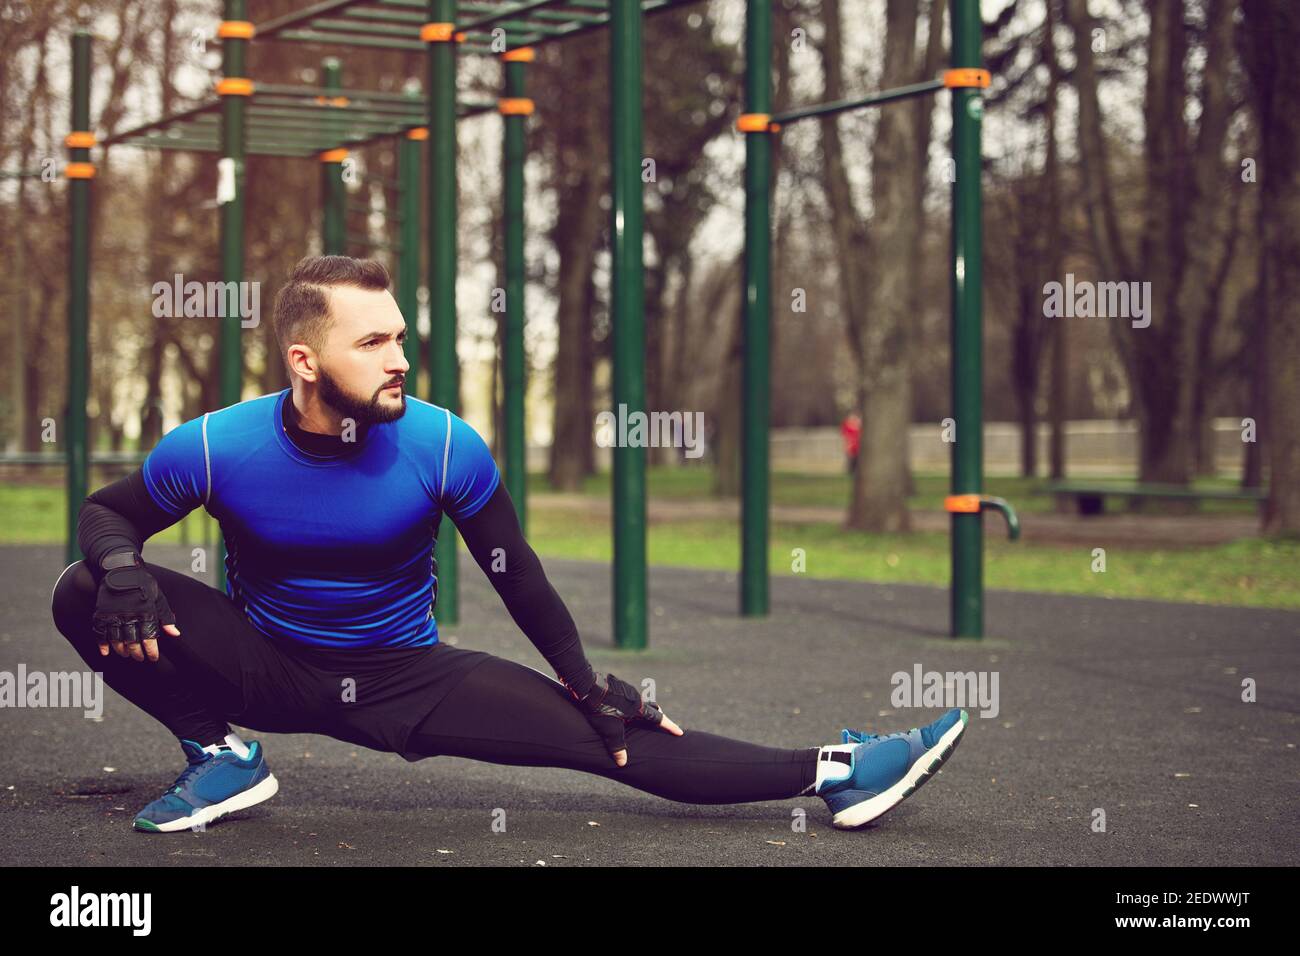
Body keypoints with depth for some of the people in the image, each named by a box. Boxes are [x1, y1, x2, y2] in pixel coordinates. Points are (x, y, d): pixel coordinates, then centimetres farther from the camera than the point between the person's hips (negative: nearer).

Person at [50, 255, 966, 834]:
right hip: (267, 668, 1)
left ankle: (832, 772, -14)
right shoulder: (217, 447, -19)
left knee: (612, 736, -17)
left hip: (407, 679, -1)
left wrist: (586, 683, -2)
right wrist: (119, 570, -26)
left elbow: (516, 575, -4)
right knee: (82, 597, -21)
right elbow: (108, 511, -2)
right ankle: (223, 757, -5)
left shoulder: (444, 445, -18)